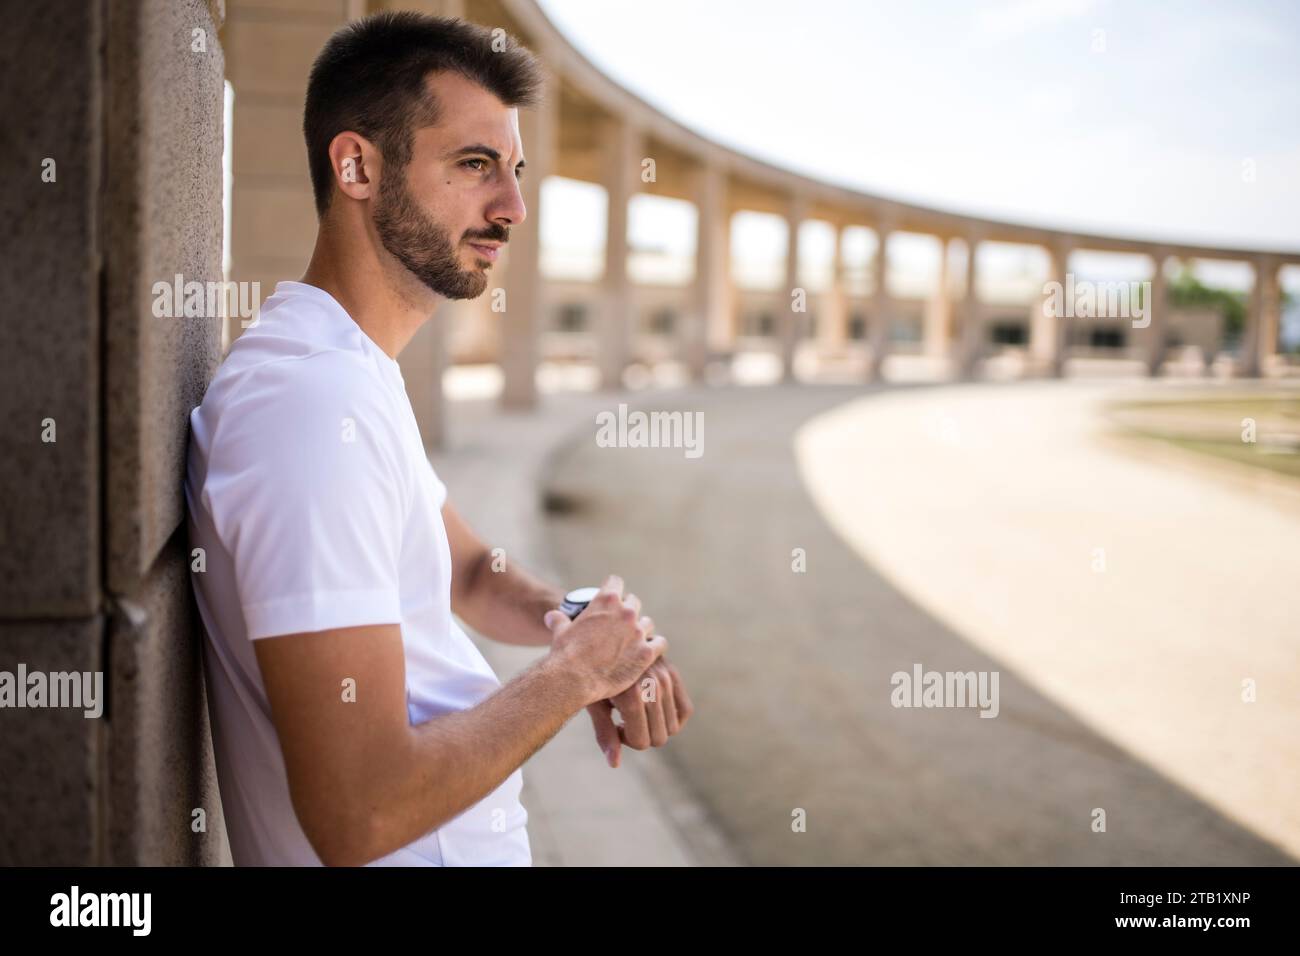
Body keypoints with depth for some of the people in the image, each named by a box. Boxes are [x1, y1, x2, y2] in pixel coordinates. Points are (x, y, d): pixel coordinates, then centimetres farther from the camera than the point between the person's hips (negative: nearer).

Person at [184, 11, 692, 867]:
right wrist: (574, 672, -17)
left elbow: (468, 573, 15)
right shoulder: (321, 406, -26)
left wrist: (582, 626, -6)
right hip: (427, 850, -9)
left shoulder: (352, 376, 6)